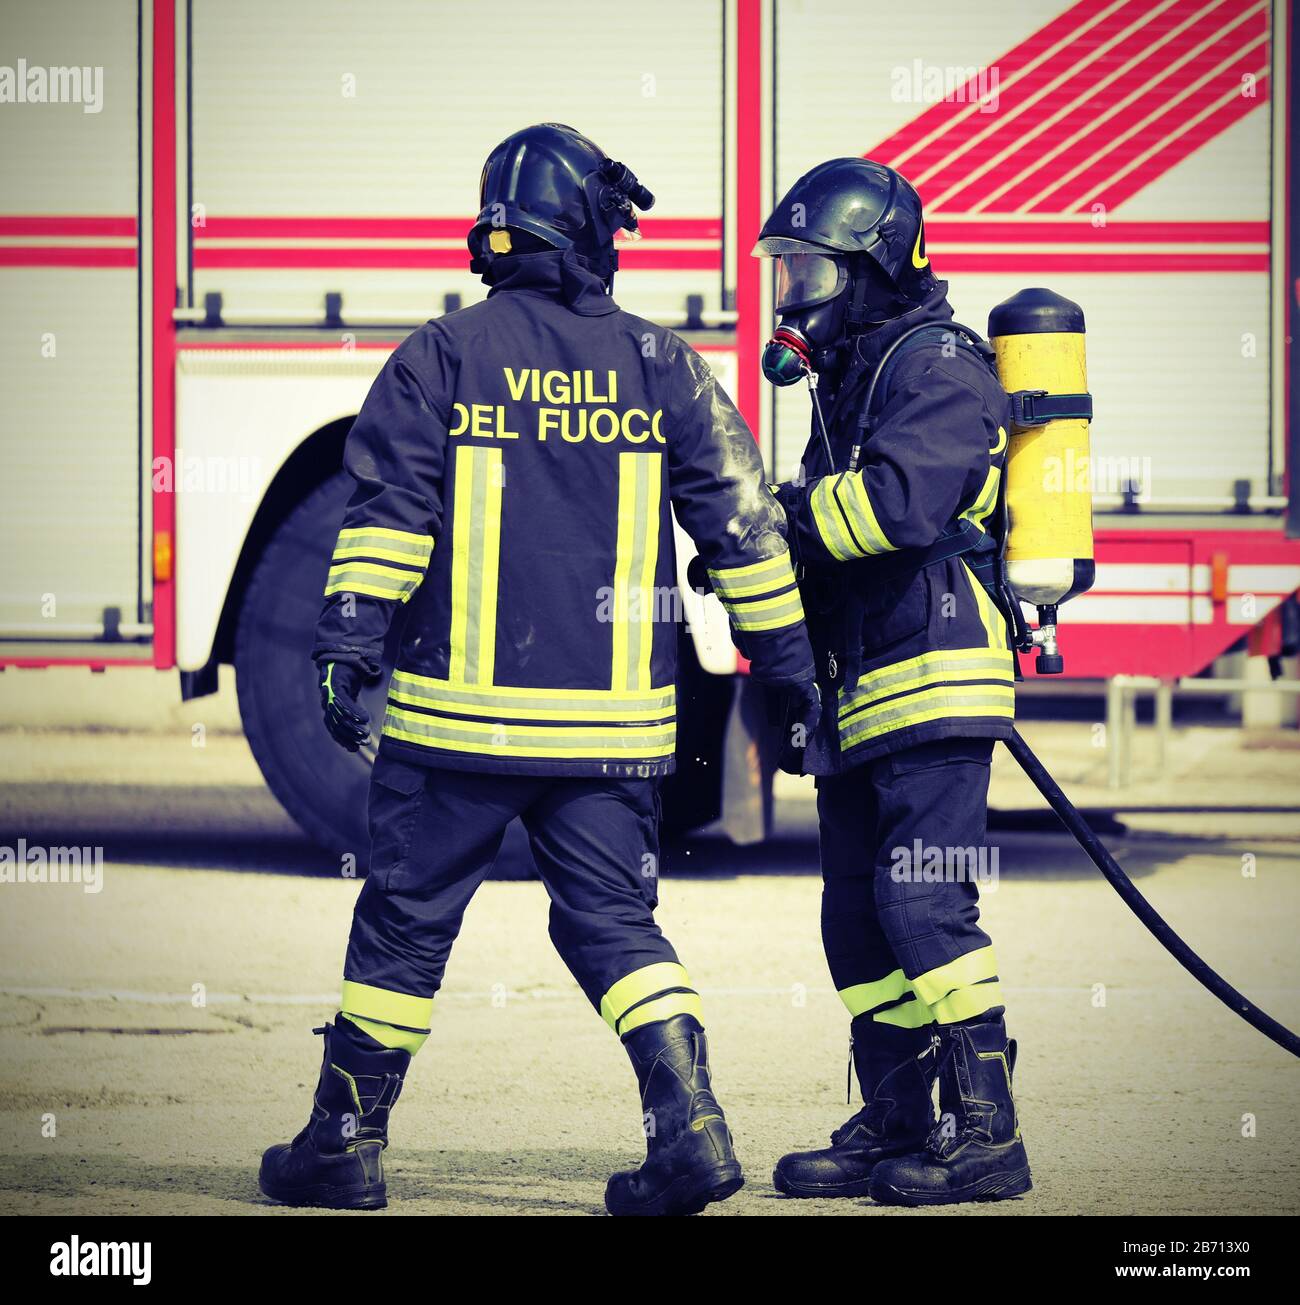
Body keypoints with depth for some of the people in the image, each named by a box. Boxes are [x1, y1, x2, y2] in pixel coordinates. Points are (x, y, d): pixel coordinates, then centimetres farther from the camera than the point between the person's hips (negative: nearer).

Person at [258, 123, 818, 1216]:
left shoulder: (444, 355, -1)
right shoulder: (660, 365, 4)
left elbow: (387, 513, -7)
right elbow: (741, 523, 5)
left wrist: (346, 652, -6)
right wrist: (789, 664, 12)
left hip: (463, 711, -2)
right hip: (614, 718, 2)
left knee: (408, 918, 8)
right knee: (613, 921, 8)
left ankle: (347, 1139, 16)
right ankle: (689, 1121, -8)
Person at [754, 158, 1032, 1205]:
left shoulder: (936, 369, -10)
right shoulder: (854, 376, 21)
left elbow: (899, 501, -25)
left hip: (931, 685, -10)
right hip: (861, 694, 10)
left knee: (925, 904, -14)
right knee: (860, 917, 10)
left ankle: (987, 1135, -12)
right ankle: (896, 1130, 17)